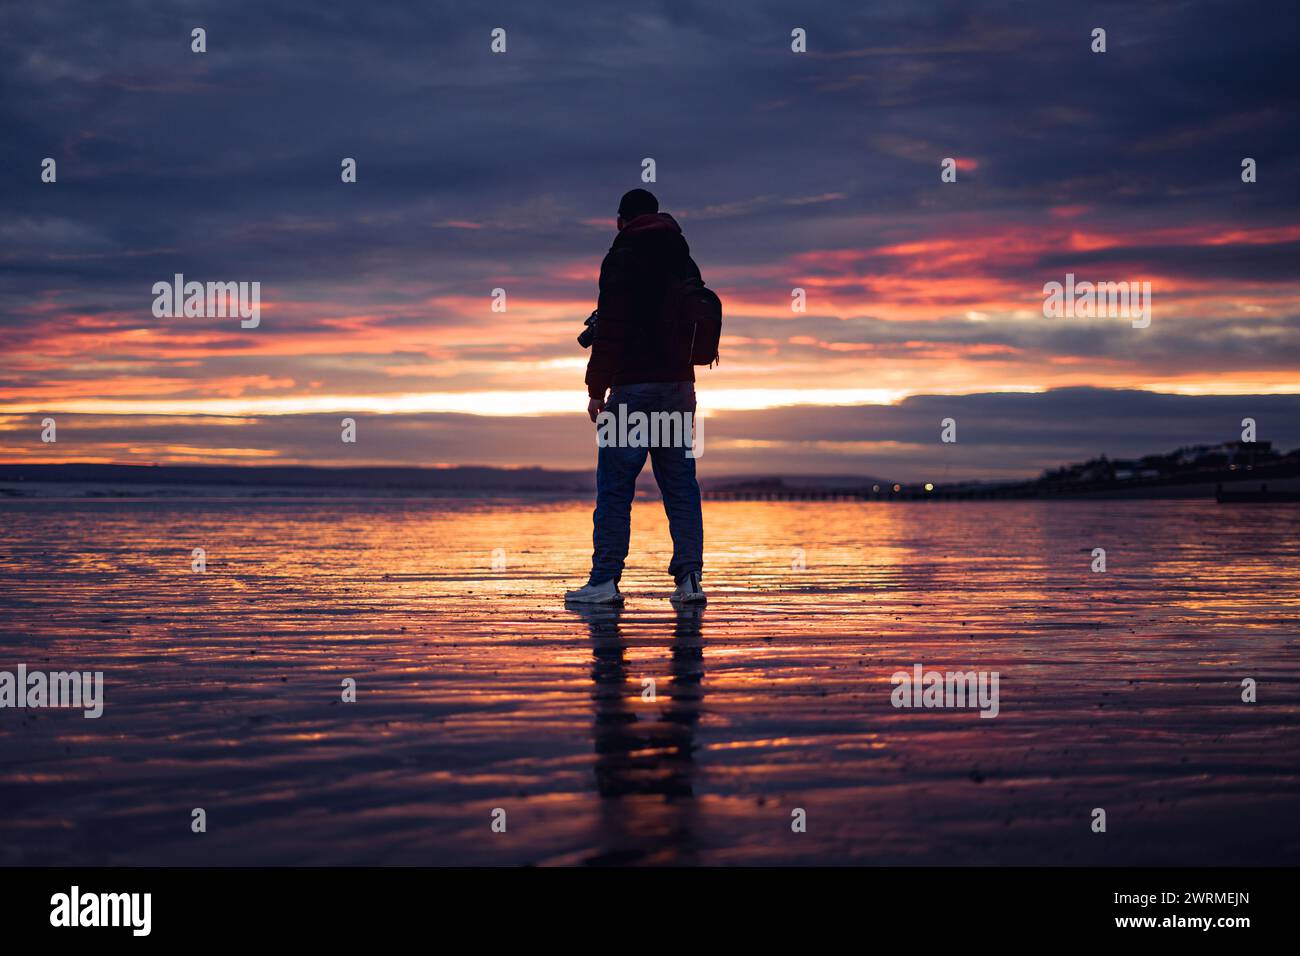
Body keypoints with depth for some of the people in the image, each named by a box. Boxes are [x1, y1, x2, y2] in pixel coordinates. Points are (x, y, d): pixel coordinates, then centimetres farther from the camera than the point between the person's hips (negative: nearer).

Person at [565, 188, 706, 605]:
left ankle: (605, 580, -6)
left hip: (633, 385, -6)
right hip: (679, 384, 6)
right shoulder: (684, 260, 15)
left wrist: (597, 387, -9)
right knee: (681, 486, 7)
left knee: (614, 485, -4)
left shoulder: (621, 258, -5)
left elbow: (611, 328, -12)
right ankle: (689, 579, 3)